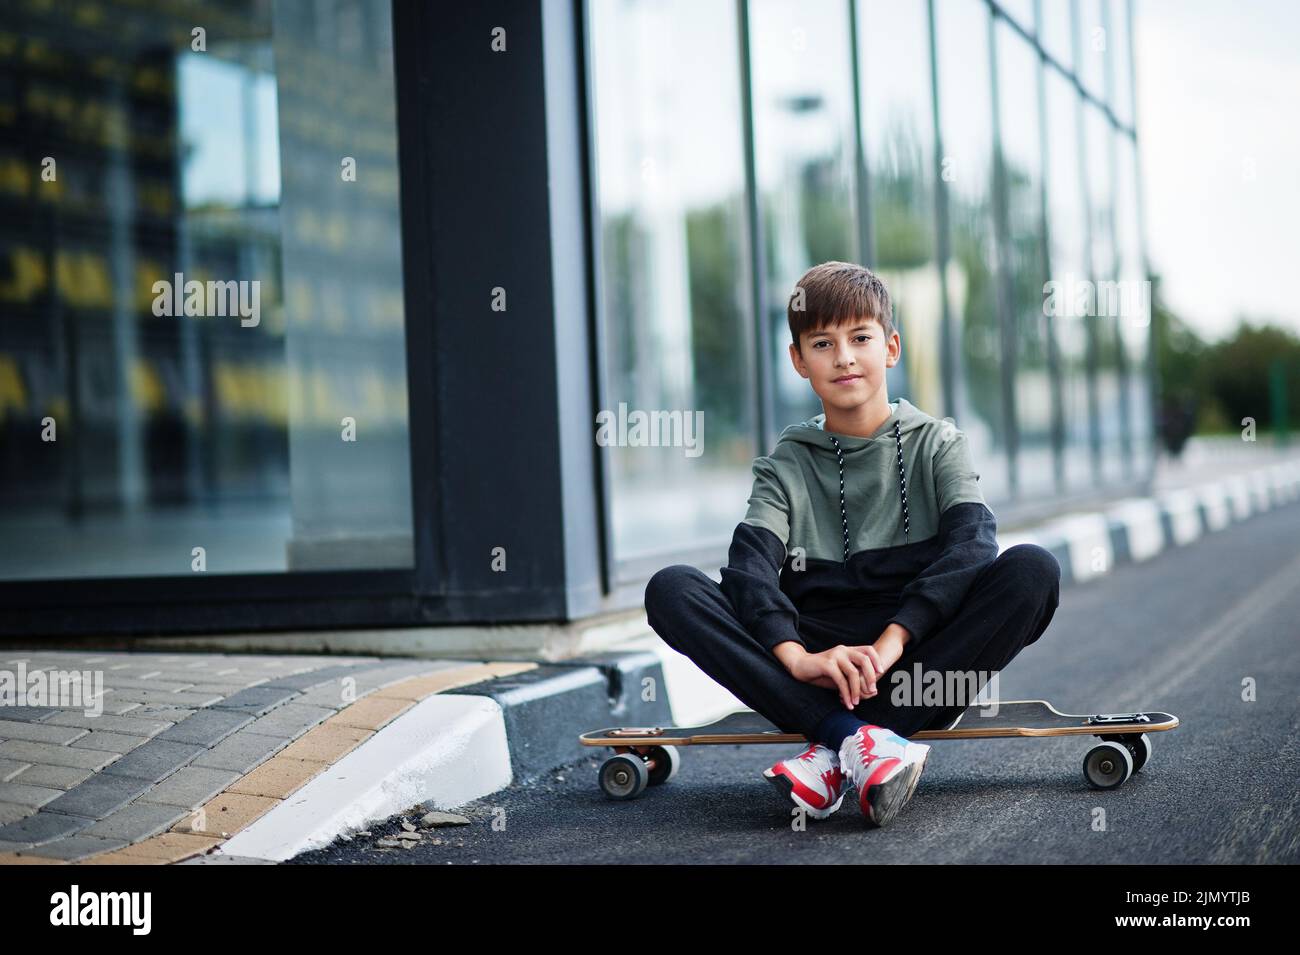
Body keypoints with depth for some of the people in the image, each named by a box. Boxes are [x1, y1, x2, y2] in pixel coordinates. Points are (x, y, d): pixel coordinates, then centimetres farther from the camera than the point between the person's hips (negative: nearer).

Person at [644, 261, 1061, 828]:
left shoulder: (936, 445, 9)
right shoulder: (788, 464, 12)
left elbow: (973, 543, -9)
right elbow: (750, 563, -6)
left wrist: (891, 642, -25)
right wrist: (796, 656, -27)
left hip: (921, 660, -1)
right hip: (819, 661, 1)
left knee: (1031, 568, -27)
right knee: (671, 589, -19)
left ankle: (834, 756, -32)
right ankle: (859, 738, -35)